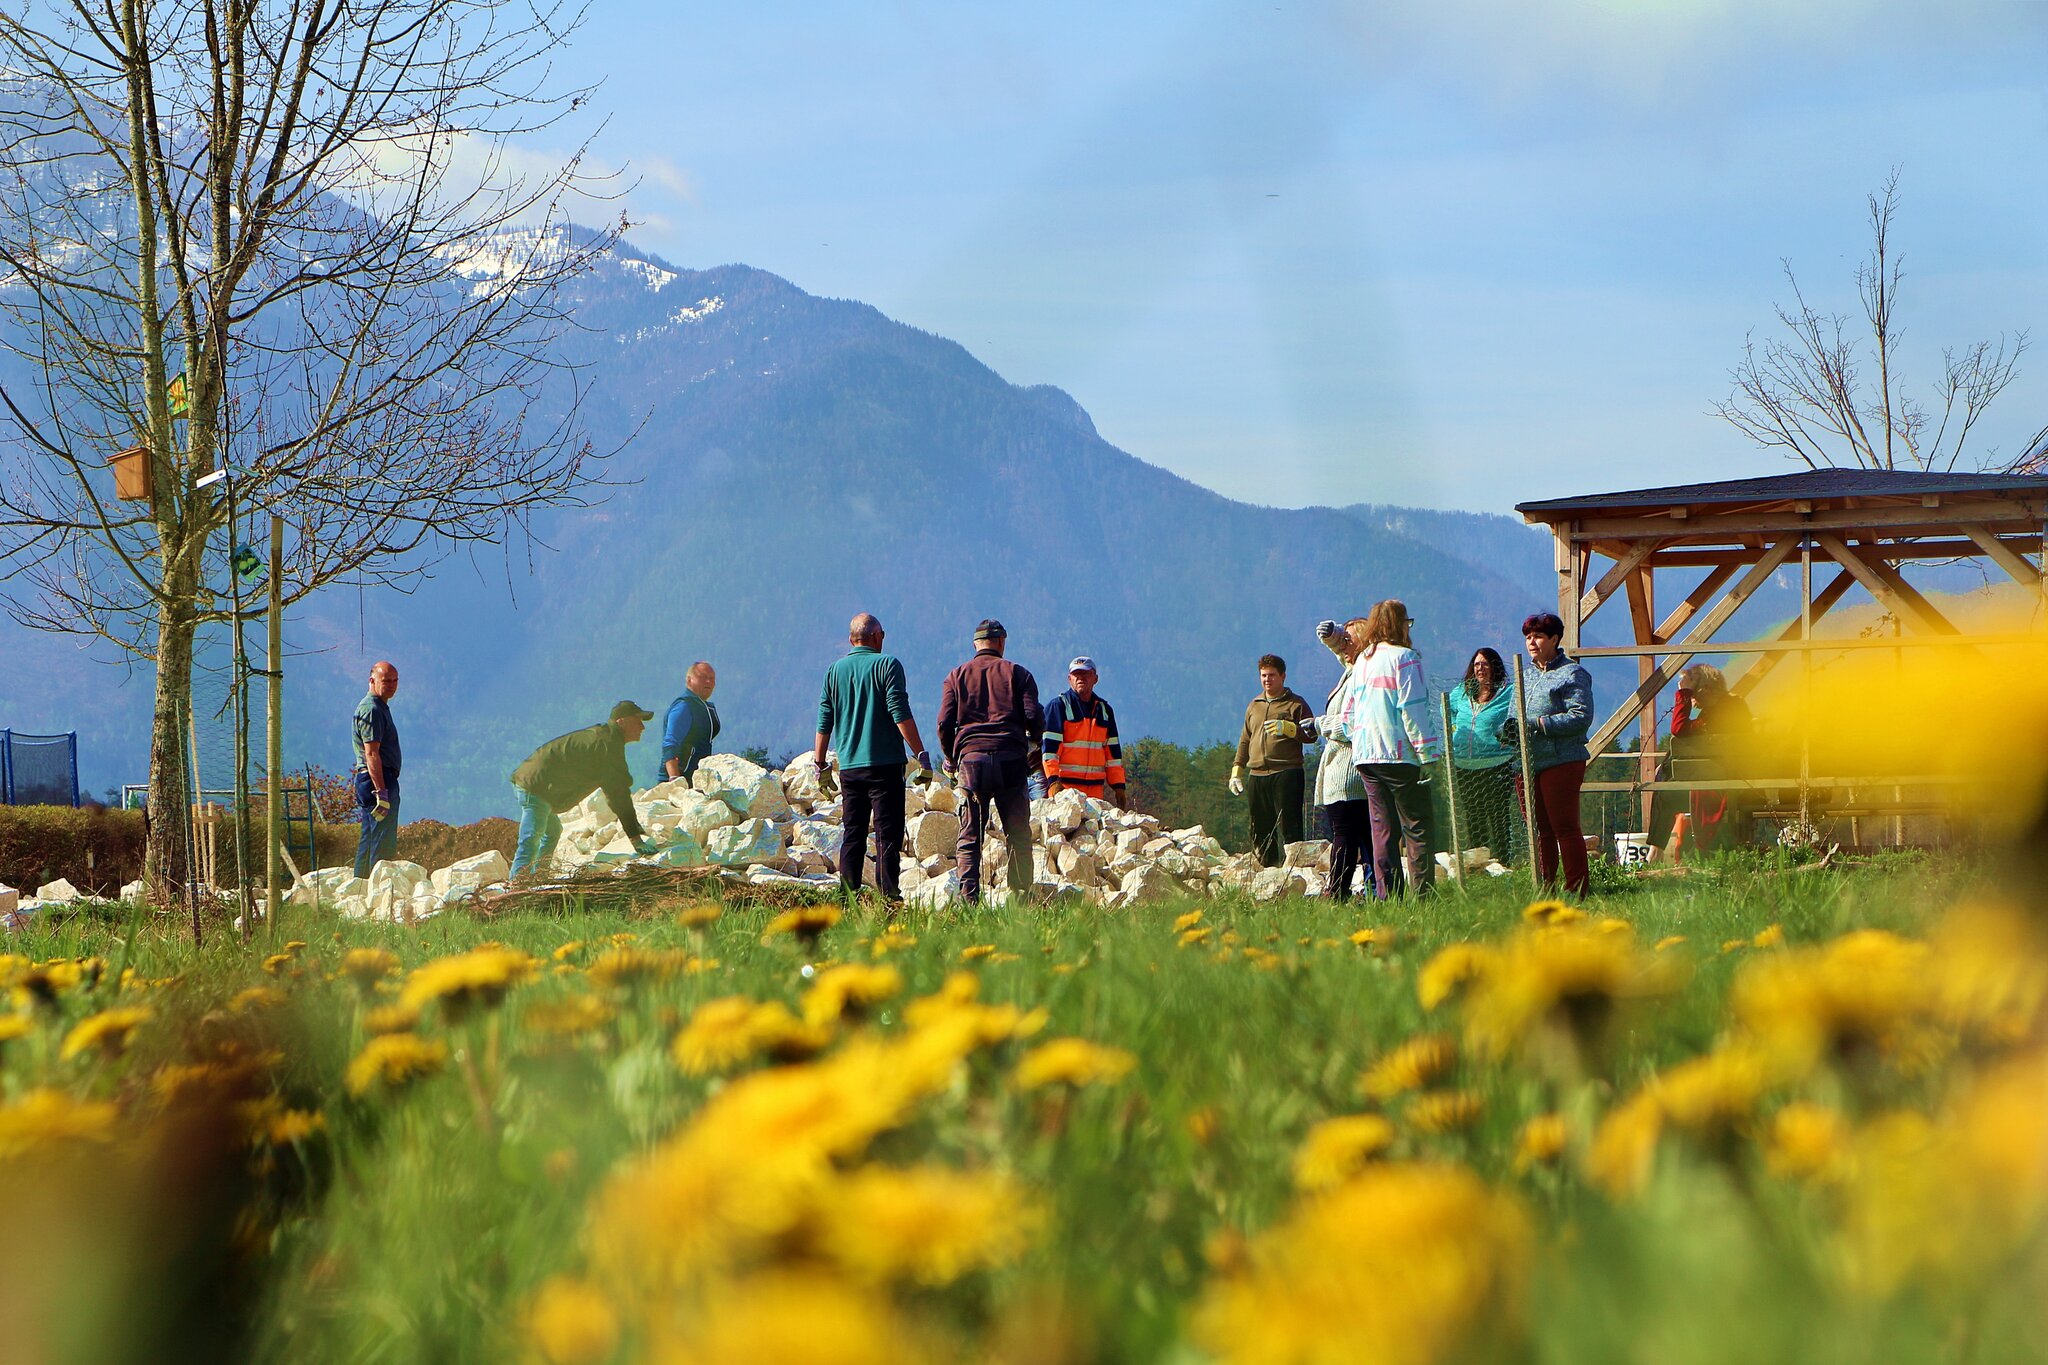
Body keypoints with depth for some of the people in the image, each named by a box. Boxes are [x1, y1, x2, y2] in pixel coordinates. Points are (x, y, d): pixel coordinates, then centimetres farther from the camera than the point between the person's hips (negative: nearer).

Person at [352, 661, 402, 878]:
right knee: (383, 844, -12)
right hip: (377, 780, -11)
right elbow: (371, 753, -20)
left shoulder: (380, 707, 21)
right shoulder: (371, 709, -13)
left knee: (368, 842, 12)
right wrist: (381, 792, -25)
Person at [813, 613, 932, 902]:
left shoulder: (835, 670, 9)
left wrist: (820, 764, 17)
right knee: (888, 835, -5)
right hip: (885, 764, -5)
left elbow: (824, 722, 10)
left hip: (849, 767, 5)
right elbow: (901, 715, -12)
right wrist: (922, 755, -10)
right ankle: (889, 898, -11)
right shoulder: (887, 665, -5)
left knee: (852, 835, 10)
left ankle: (849, 898, 7)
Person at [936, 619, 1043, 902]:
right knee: (1018, 837, 4)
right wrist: (1035, 749, 17)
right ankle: (1021, 898, -1)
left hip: (971, 760, 1)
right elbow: (1034, 717, -1)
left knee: (969, 838, 2)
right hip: (1011, 762, -1)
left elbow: (944, 724, 3)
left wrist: (950, 758, 17)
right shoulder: (1017, 674, 9)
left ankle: (968, 899, -9)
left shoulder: (957, 676, 11)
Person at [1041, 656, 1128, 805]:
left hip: (1095, 787, 5)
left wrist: (1118, 785, 13)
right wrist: (1053, 780, -17)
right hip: (1065, 785, -5)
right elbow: (1050, 746, -6)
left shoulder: (1104, 709, 18)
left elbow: (1113, 750, 20)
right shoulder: (1059, 705, 1)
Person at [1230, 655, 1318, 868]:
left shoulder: (1296, 704, 4)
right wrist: (1236, 771, 18)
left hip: (1286, 775, -6)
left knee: (1288, 827, -12)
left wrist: (1287, 728, -21)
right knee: (1260, 830, 4)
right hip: (1257, 776, 6)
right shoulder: (1254, 706, 22)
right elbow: (1245, 741, 26)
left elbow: (1311, 735, -5)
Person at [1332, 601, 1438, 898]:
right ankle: (1422, 893, -11)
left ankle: (1387, 895, 4)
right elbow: (1413, 710, -13)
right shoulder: (1404, 658, -7)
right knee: (1417, 828, -5)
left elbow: (1347, 714, 17)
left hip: (1365, 756, 7)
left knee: (1382, 827, 7)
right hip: (1399, 754, -7)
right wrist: (1427, 753, -12)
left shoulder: (1361, 661, 15)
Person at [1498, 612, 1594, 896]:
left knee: (1564, 827, -6)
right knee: (1539, 830, 8)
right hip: (1527, 764, 7)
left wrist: (1538, 724, -19)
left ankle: (1577, 890, -3)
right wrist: (1509, 729, -2)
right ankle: (1544, 887, 13)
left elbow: (1582, 716, -14)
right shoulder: (1526, 675, 19)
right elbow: (1515, 715, 23)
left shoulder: (1572, 673, -4)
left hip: (1561, 763, -7)